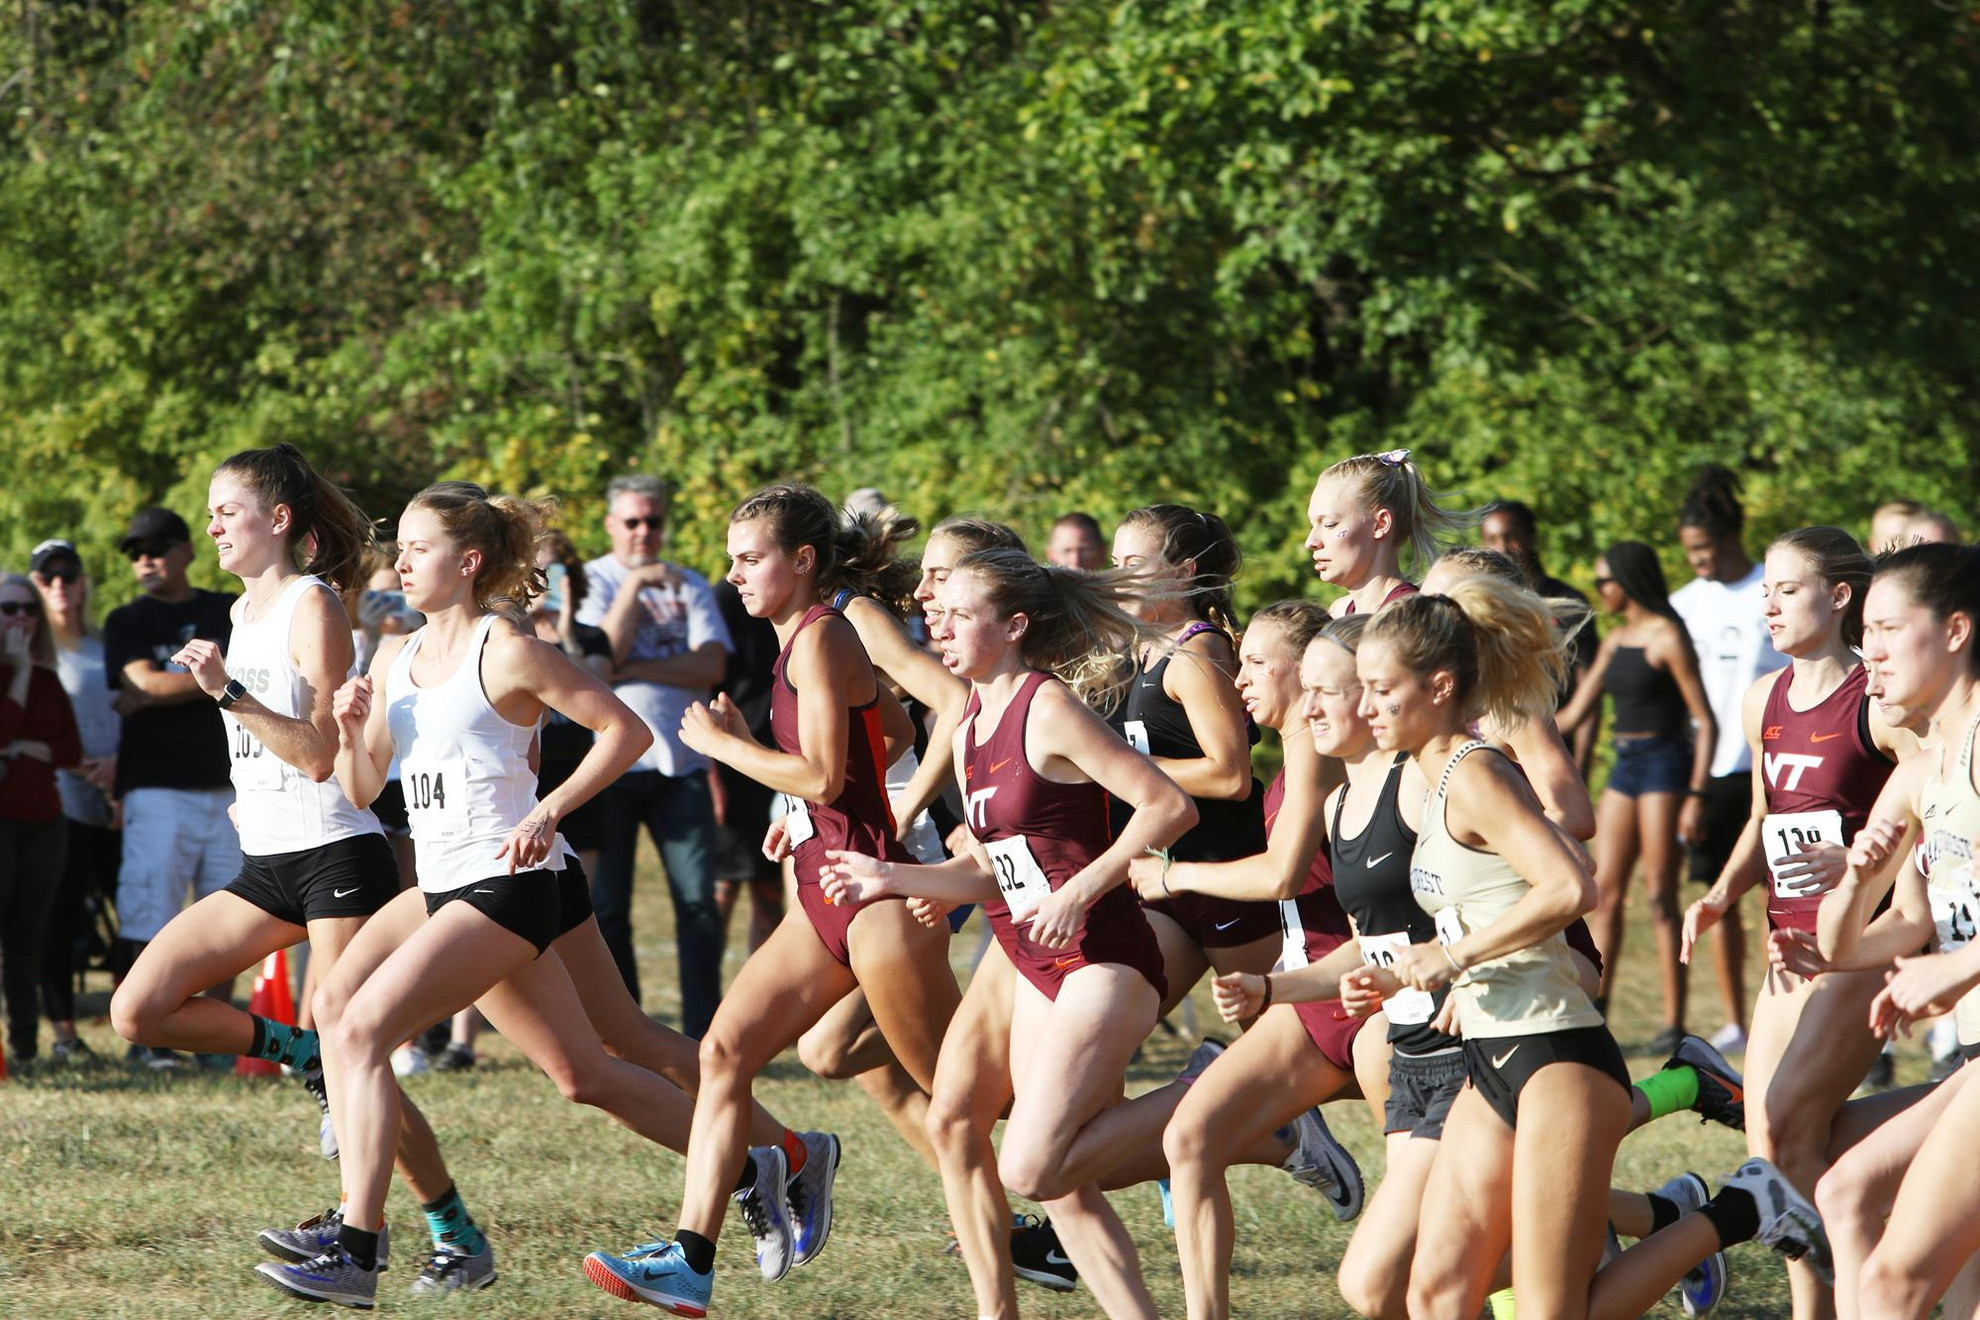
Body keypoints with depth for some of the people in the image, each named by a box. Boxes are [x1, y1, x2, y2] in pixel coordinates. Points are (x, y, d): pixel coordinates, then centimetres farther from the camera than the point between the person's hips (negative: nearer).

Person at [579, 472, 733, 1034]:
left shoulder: (688, 586, 12)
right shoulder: (593, 581, 6)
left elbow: (711, 665, -3)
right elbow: (604, 652, -11)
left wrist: (635, 669, -11)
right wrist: (634, 584, -15)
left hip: (680, 764, 2)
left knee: (699, 900, -7)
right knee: (607, 907, 0)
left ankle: (703, 1036, -5)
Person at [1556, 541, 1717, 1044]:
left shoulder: (1668, 638, -9)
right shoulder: (1615, 642, 14)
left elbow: (1705, 723, -12)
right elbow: (1573, 715, 18)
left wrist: (1695, 795, -17)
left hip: (1664, 763, -8)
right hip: (1624, 767, 8)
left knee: (1661, 897, -7)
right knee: (1606, 893, 4)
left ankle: (1675, 1023, -5)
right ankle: (1594, 1013, 6)